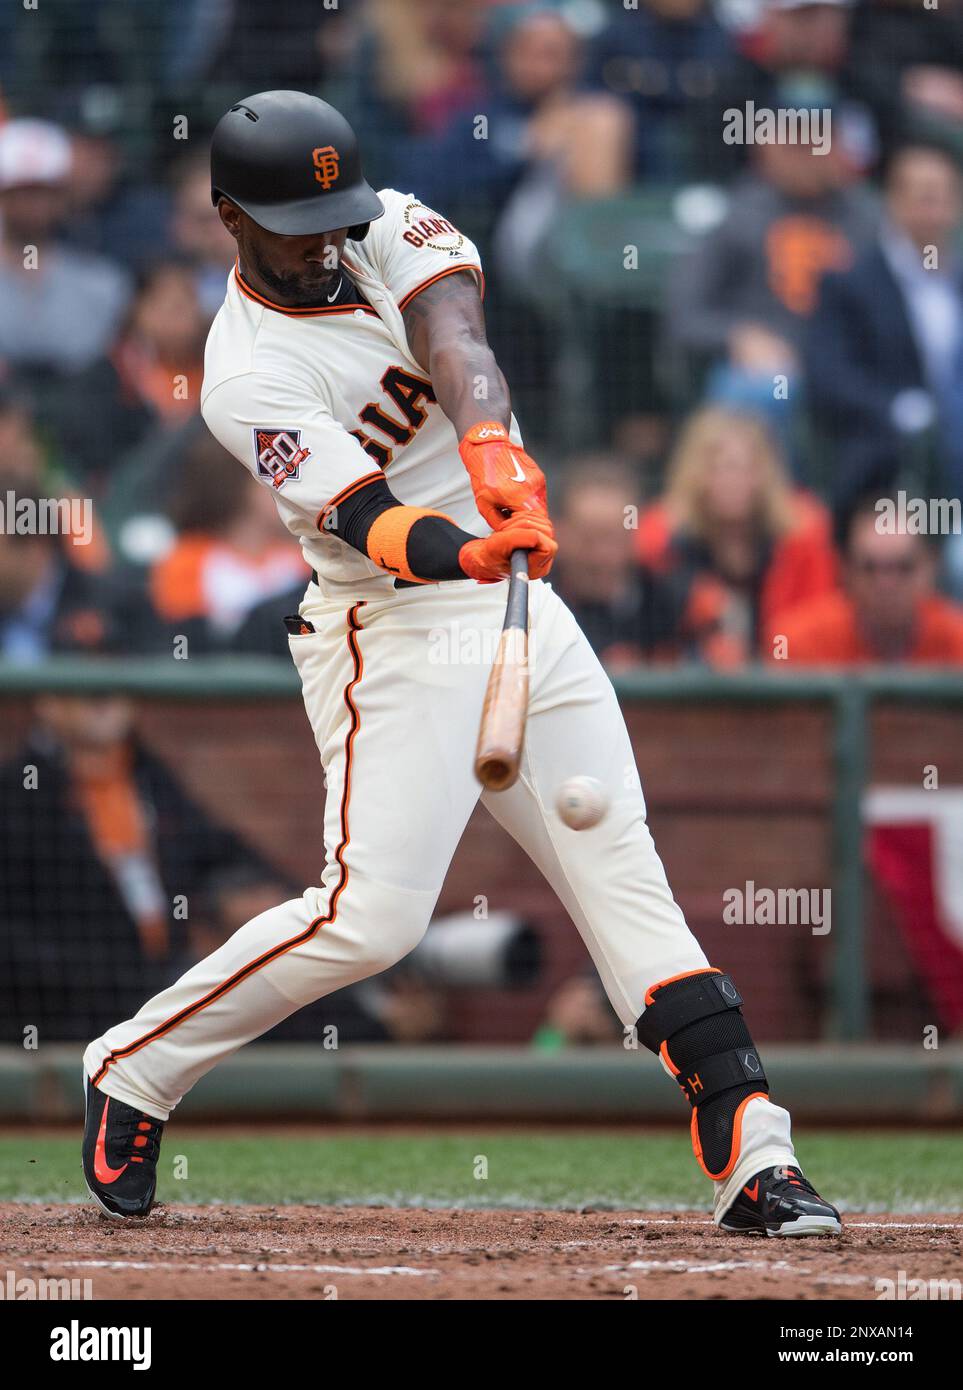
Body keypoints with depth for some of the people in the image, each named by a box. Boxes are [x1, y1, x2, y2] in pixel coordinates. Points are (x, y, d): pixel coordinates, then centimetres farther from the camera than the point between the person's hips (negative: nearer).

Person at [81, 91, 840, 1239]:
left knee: (623, 874, 0)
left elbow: (453, 336, -19)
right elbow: (375, 525, -26)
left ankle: (749, 1149, -4)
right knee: (372, 916, -15)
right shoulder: (247, 378, -14)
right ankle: (132, 1071, 2)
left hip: (526, 619, 6)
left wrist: (491, 444, -40)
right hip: (396, 639, -6)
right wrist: (463, 550, -47)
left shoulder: (388, 231, 3)